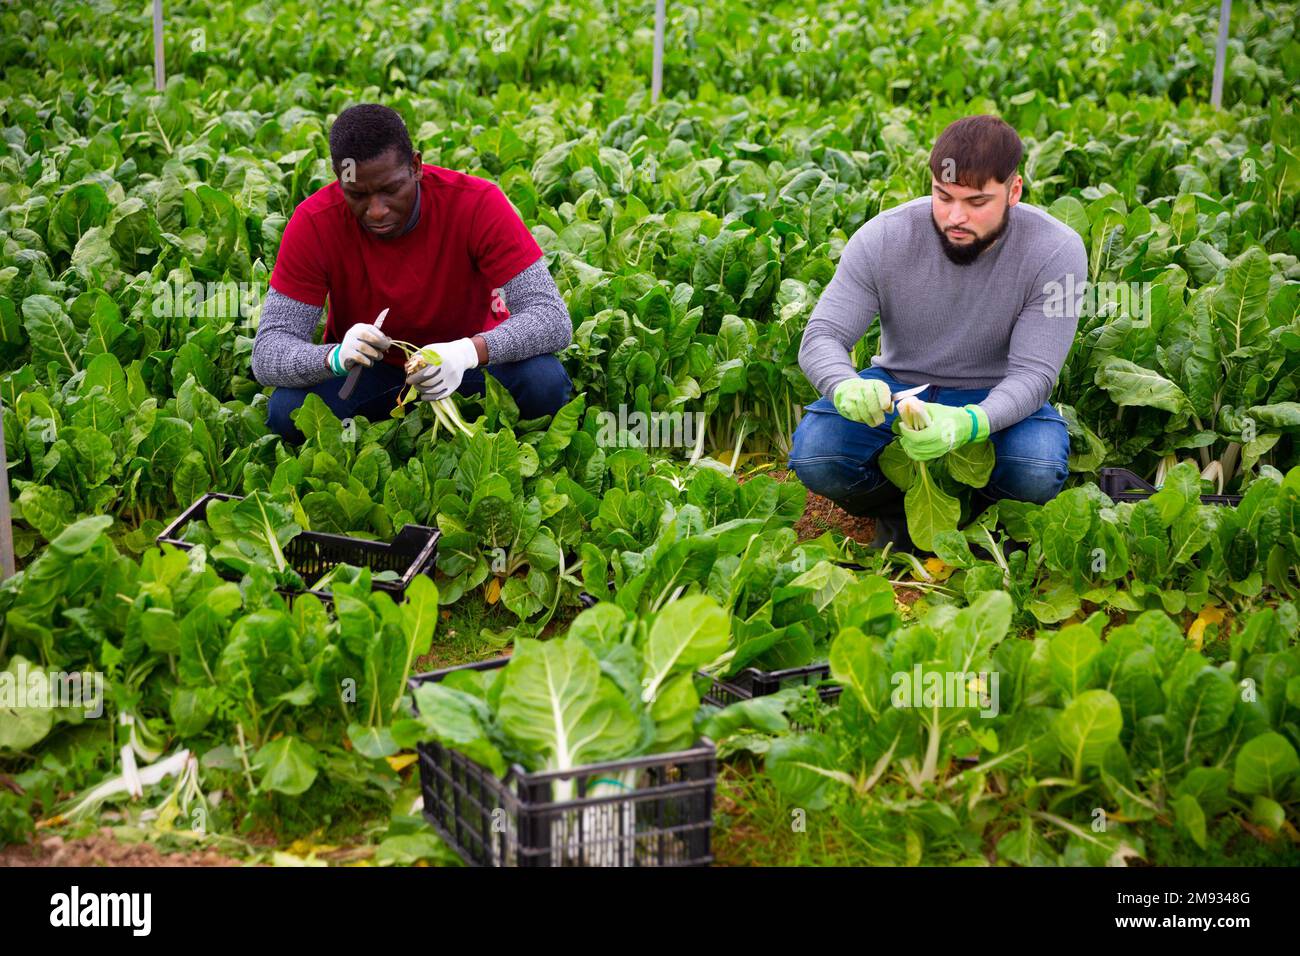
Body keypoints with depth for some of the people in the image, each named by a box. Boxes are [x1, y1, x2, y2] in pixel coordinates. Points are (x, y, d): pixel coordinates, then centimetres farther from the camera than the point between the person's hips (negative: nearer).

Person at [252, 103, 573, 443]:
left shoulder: (478, 203, -24)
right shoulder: (314, 223, -21)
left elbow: (552, 319, -29)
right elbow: (267, 353, -23)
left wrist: (470, 351, -48)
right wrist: (336, 356, -46)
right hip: (367, 369, 1)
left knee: (545, 382, -32)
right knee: (287, 410, -29)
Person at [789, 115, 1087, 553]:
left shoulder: (1056, 251, -20)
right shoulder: (883, 237, -18)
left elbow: (1033, 372, -23)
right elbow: (821, 336, -18)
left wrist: (968, 423, -45)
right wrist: (845, 387, -44)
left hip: (996, 400, -1)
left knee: (1039, 472, -34)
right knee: (813, 456, -27)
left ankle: (980, 513, 4)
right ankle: (896, 511, 6)